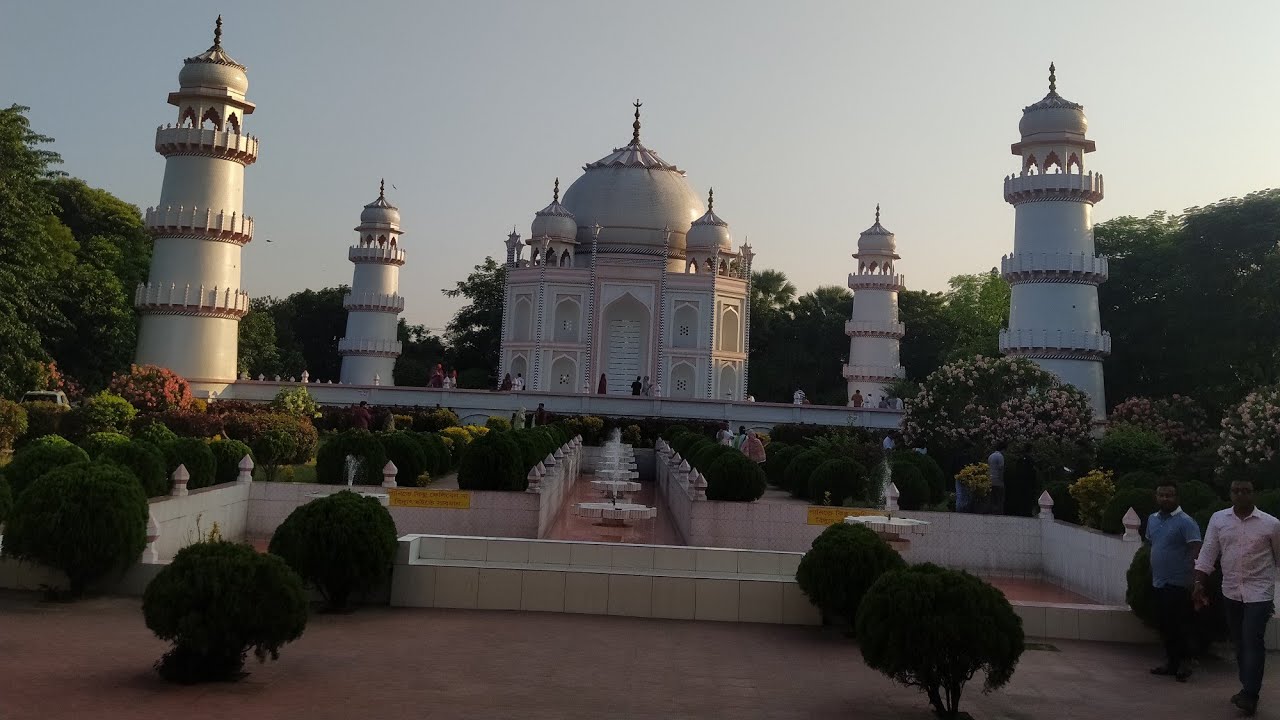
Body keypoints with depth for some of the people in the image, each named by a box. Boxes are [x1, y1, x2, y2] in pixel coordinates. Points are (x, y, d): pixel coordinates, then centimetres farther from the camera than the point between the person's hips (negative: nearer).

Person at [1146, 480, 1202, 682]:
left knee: (1178, 625, -2)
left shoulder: (1185, 522, -12)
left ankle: (1184, 663, 11)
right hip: (1158, 582, 7)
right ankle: (1171, 662, 24)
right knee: (1164, 625, 13)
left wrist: (1194, 574, -31)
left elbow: (1196, 549, -19)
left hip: (1177, 583, -7)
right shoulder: (1152, 519, 10)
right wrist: (1150, 572, 20)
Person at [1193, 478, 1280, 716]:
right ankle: (1248, 687, 25)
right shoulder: (1218, 519, 0)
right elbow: (1208, 554, 2)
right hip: (1231, 591, 4)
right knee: (1239, 642, 12)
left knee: (1253, 641, -9)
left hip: (1260, 591, -3)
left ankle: (1250, 695, -6)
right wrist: (1199, 584, -4)